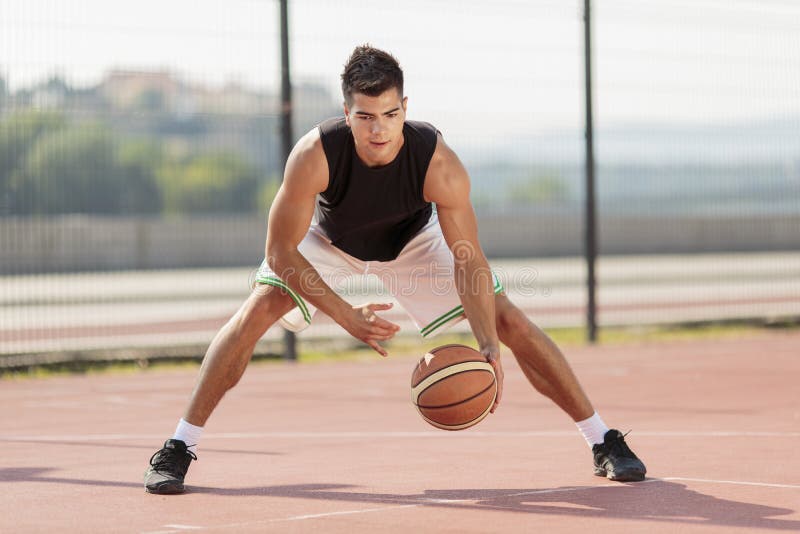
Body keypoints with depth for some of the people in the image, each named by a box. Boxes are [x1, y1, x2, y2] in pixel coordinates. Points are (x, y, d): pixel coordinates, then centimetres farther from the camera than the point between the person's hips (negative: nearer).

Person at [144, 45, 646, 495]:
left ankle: (604, 441, 3)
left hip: (413, 241, 0)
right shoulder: (315, 155, -40)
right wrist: (345, 315, -40)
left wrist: (490, 349, -43)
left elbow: (469, 261, -31)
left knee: (509, 320, -10)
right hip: (329, 242, 0)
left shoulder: (439, 163, -38)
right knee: (254, 313, -22)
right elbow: (280, 252, -32)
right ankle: (180, 447, -10)